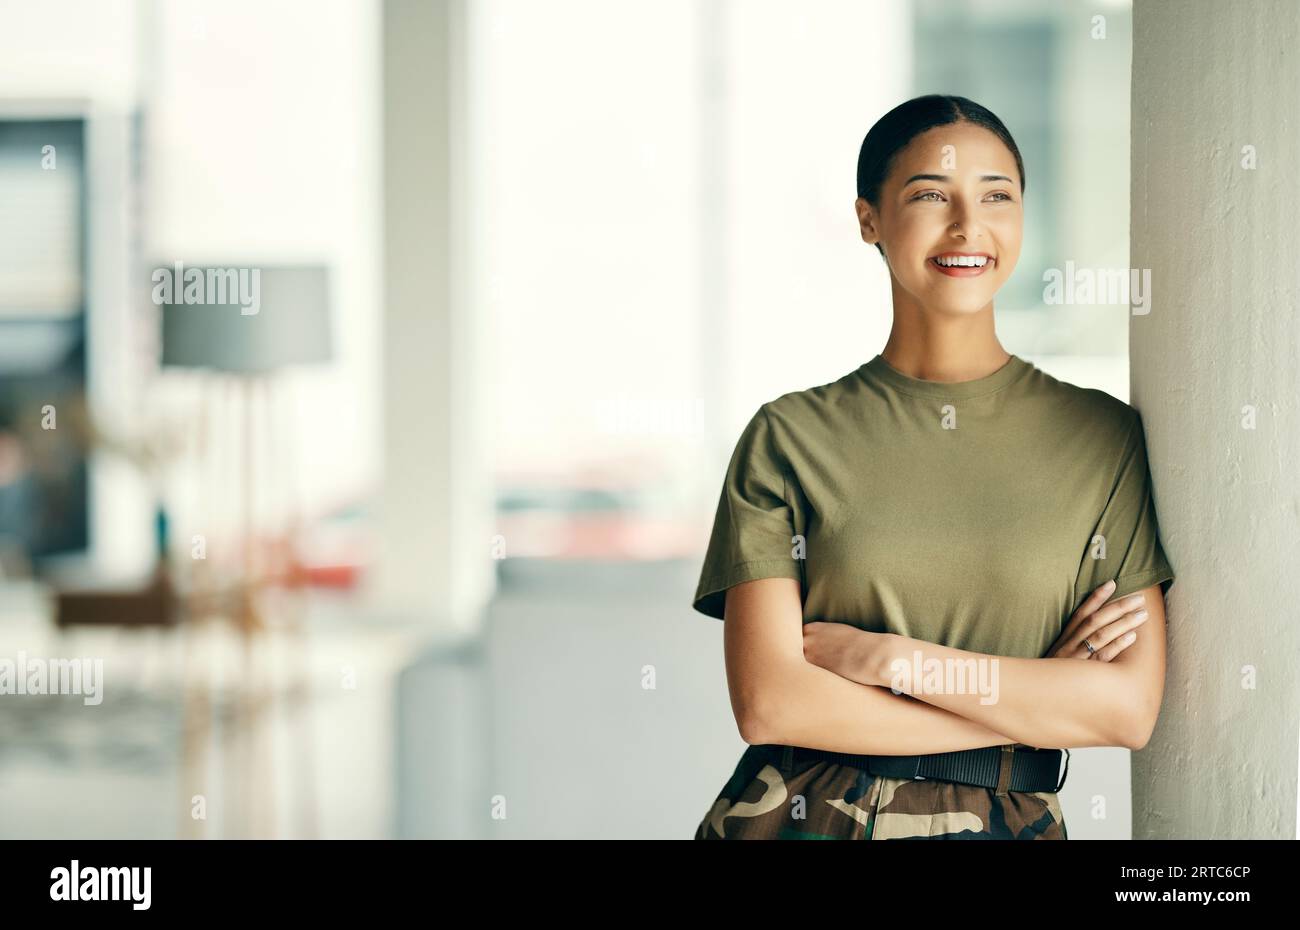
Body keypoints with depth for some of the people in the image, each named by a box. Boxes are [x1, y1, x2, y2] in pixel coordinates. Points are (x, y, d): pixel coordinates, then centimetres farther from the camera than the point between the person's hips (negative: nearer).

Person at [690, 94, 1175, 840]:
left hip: (1007, 822, 1)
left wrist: (891, 658, -12)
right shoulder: (790, 437, -2)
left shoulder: (1104, 436, 0)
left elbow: (1129, 707, -7)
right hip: (800, 818, 0)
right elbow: (769, 702, -11)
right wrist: (1040, 692, -11)